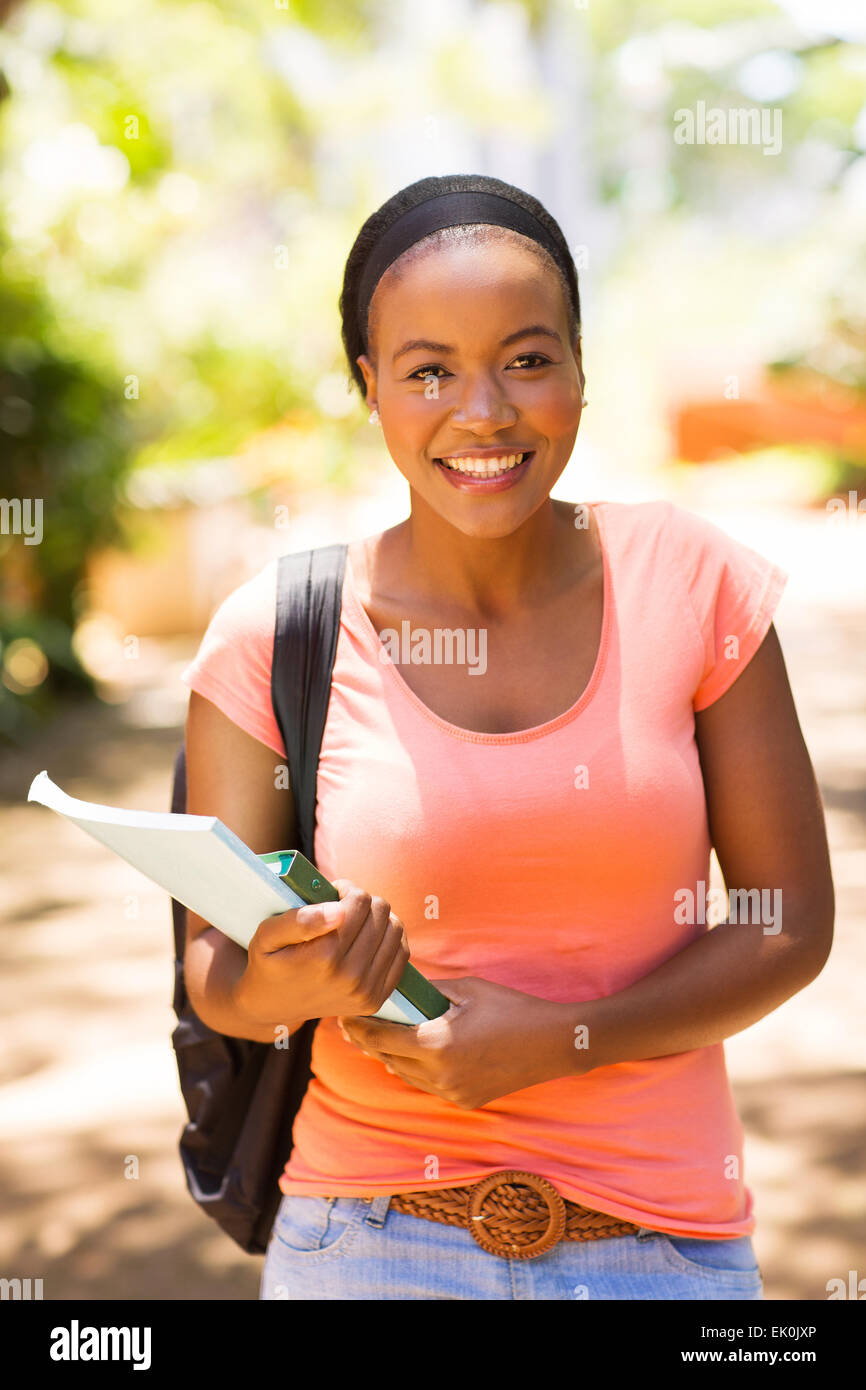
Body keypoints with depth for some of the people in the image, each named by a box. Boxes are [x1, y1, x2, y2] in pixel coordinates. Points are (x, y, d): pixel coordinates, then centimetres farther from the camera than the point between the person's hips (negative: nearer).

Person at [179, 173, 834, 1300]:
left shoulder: (692, 582, -6)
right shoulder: (271, 636, -9)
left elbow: (790, 923, -3)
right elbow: (214, 971, 0)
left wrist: (562, 1040, -15)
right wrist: (284, 987, -22)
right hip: (372, 1239, 0)